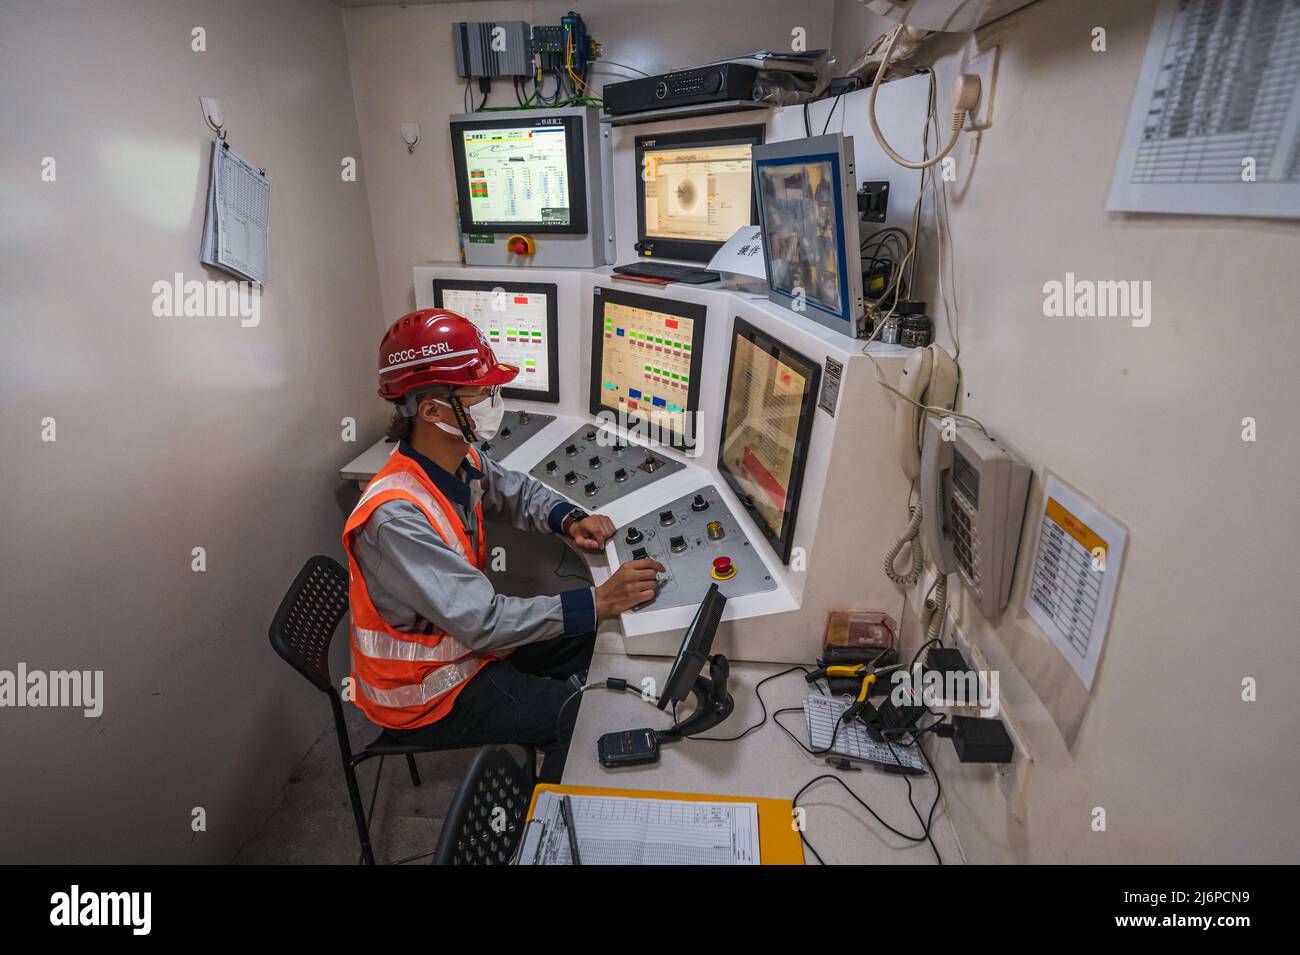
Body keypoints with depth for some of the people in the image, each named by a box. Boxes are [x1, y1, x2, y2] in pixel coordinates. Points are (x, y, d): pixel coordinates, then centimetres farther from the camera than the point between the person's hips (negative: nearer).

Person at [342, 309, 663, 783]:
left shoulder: (463, 459, -10)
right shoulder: (395, 516, -35)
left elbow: (518, 490, 9)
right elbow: (482, 622, -35)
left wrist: (571, 521, -11)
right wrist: (598, 601, -36)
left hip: (466, 641, 8)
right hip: (424, 692, -8)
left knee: (590, 638, 11)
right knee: (580, 717, -10)